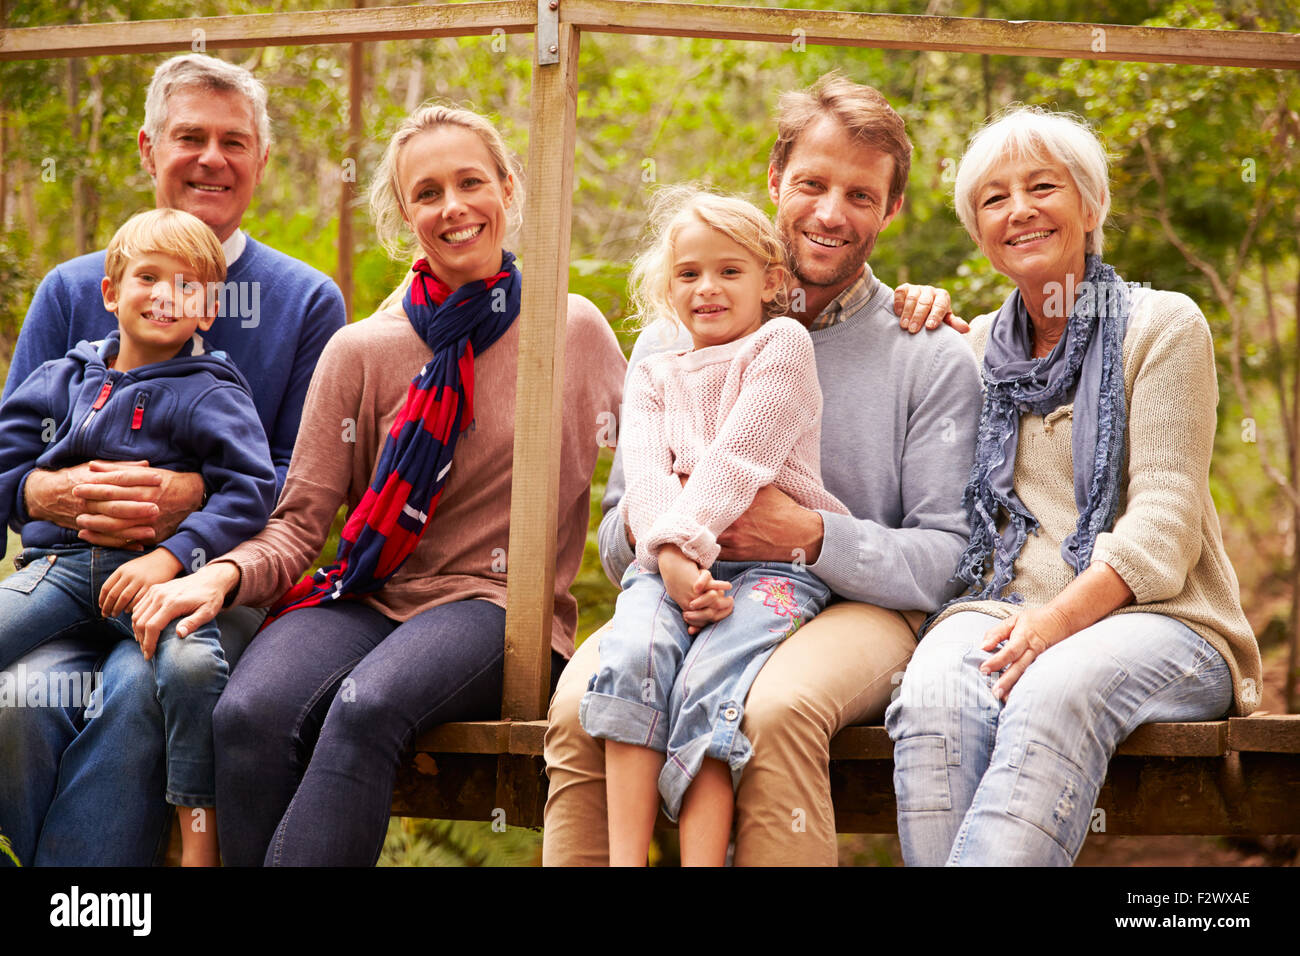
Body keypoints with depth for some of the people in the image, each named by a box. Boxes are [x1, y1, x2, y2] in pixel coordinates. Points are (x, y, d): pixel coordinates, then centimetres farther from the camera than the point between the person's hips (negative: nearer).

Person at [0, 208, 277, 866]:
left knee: (193, 665, -34)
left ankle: (200, 841, -22)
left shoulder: (211, 395, 5)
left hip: (155, 569, -4)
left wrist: (171, 556, -16)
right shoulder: (61, 381, 20)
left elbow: (250, 492, -5)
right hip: (57, 560, 4)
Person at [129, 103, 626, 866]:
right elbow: (299, 525, 5)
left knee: (367, 707, -36)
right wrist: (225, 573, -17)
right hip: (368, 597, 2)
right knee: (252, 714, -32)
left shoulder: (578, 331, 8)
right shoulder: (360, 352, 9)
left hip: (499, 606, -2)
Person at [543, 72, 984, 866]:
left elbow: (947, 559, -1)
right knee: (580, 707, -30)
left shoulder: (935, 358, 7)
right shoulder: (675, 340, 14)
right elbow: (617, 551, 14)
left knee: (780, 708, -37)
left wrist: (810, 537, -18)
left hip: (855, 606, -2)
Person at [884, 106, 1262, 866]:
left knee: (1055, 690, -38)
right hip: (1005, 614, 3)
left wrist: (1059, 618, -22)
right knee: (935, 696, -33)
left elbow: (1165, 520, -5)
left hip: (1151, 618, -3)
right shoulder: (976, 347, 20)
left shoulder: (1163, 326, 5)